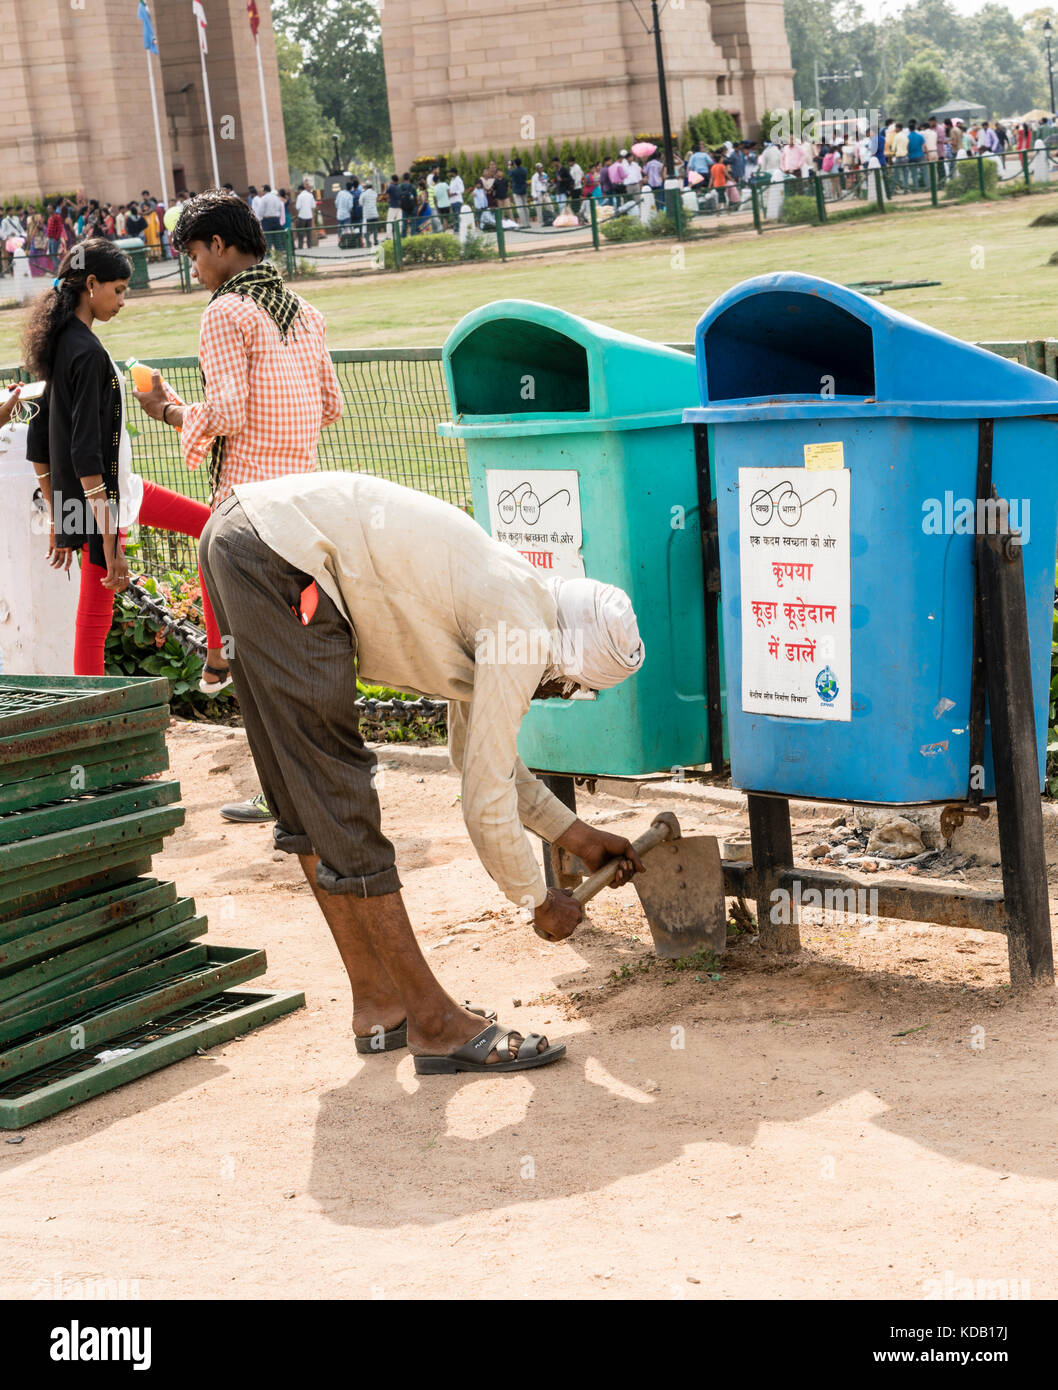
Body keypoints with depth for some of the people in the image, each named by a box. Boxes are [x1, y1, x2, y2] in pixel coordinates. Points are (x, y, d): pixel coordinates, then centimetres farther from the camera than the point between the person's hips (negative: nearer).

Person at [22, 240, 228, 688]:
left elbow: (38, 442, 15)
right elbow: (85, 454, -25)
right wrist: (109, 543, -25)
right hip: (102, 498, -10)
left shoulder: (63, 344, 10)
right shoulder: (89, 352, -20)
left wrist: (57, 519, 20)